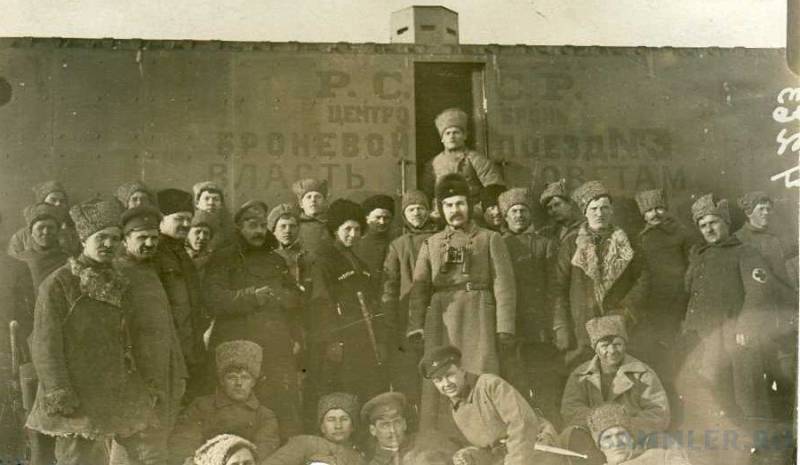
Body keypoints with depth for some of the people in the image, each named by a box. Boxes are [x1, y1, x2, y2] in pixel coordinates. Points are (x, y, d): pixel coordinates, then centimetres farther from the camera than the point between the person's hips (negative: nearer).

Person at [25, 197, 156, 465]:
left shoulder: (118, 286, 14)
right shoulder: (58, 283, -7)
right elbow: (45, 345, -11)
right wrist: (59, 396, -17)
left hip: (112, 400, 7)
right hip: (75, 403, -6)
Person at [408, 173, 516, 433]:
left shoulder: (490, 239, 10)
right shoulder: (431, 244, 18)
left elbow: (504, 284, 2)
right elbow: (419, 288, 10)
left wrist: (505, 327, -8)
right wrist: (415, 327, -3)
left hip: (478, 320, -2)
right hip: (440, 322, 2)